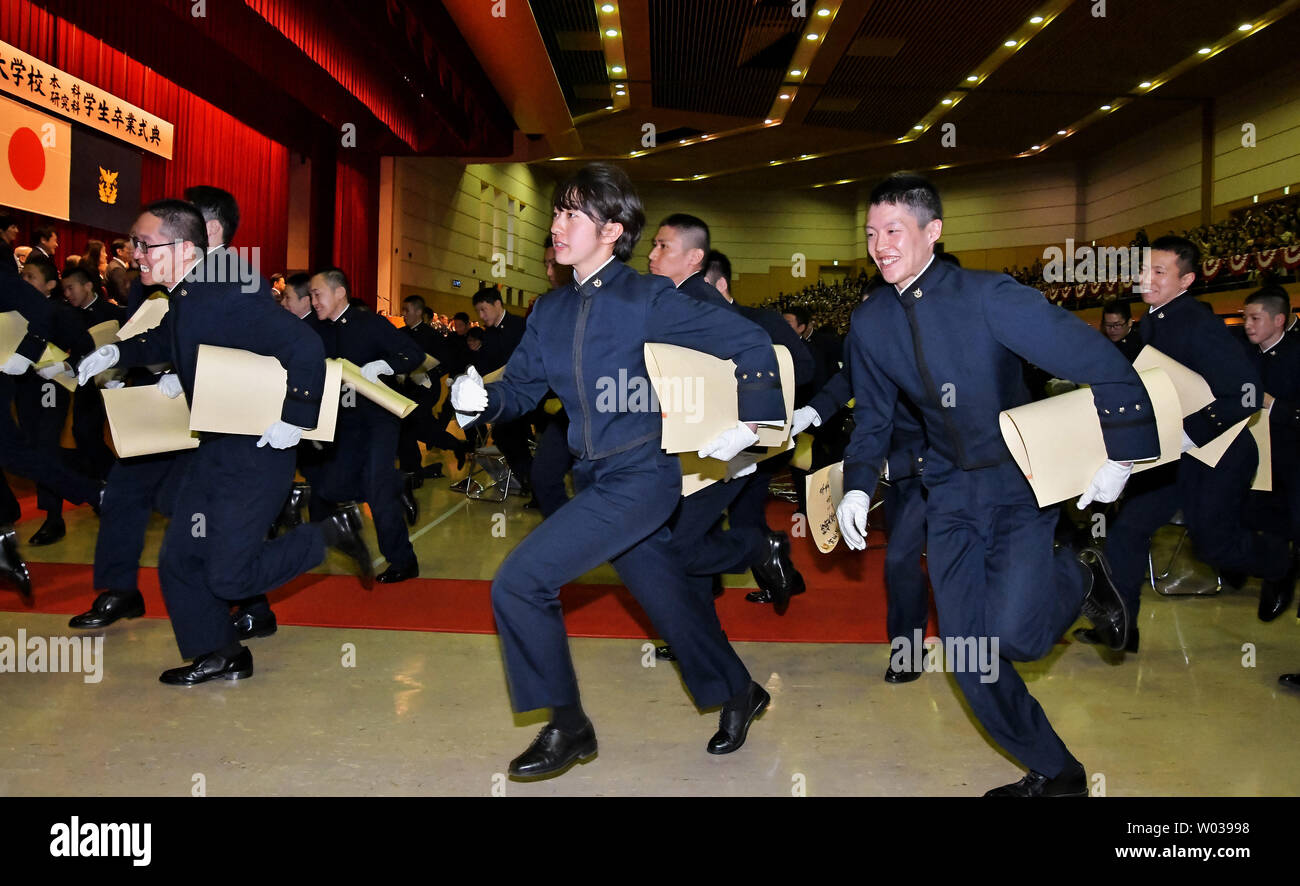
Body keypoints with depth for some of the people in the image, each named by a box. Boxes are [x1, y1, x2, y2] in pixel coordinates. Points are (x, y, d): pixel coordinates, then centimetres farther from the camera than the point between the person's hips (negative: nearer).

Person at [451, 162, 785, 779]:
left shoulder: (648, 300, -13)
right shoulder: (552, 311, 6)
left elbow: (750, 344, -11)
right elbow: (520, 386, 7)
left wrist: (749, 419, -13)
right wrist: (479, 401, -13)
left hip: (641, 475, -7)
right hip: (594, 478, 7)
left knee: (519, 582, -15)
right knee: (665, 597, 20)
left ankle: (567, 726, 3)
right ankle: (737, 694, 44)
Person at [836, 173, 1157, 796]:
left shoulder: (989, 296, -16)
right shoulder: (869, 323, 0)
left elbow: (1099, 362, -16)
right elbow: (873, 419, 11)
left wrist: (1121, 450, -18)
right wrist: (858, 486, -2)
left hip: (1022, 480, -5)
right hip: (951, 492, 5)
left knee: (1012, 632, -22)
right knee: (966, 651, 3)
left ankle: (1079, 578, 14)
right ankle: (1055, 774, 25)